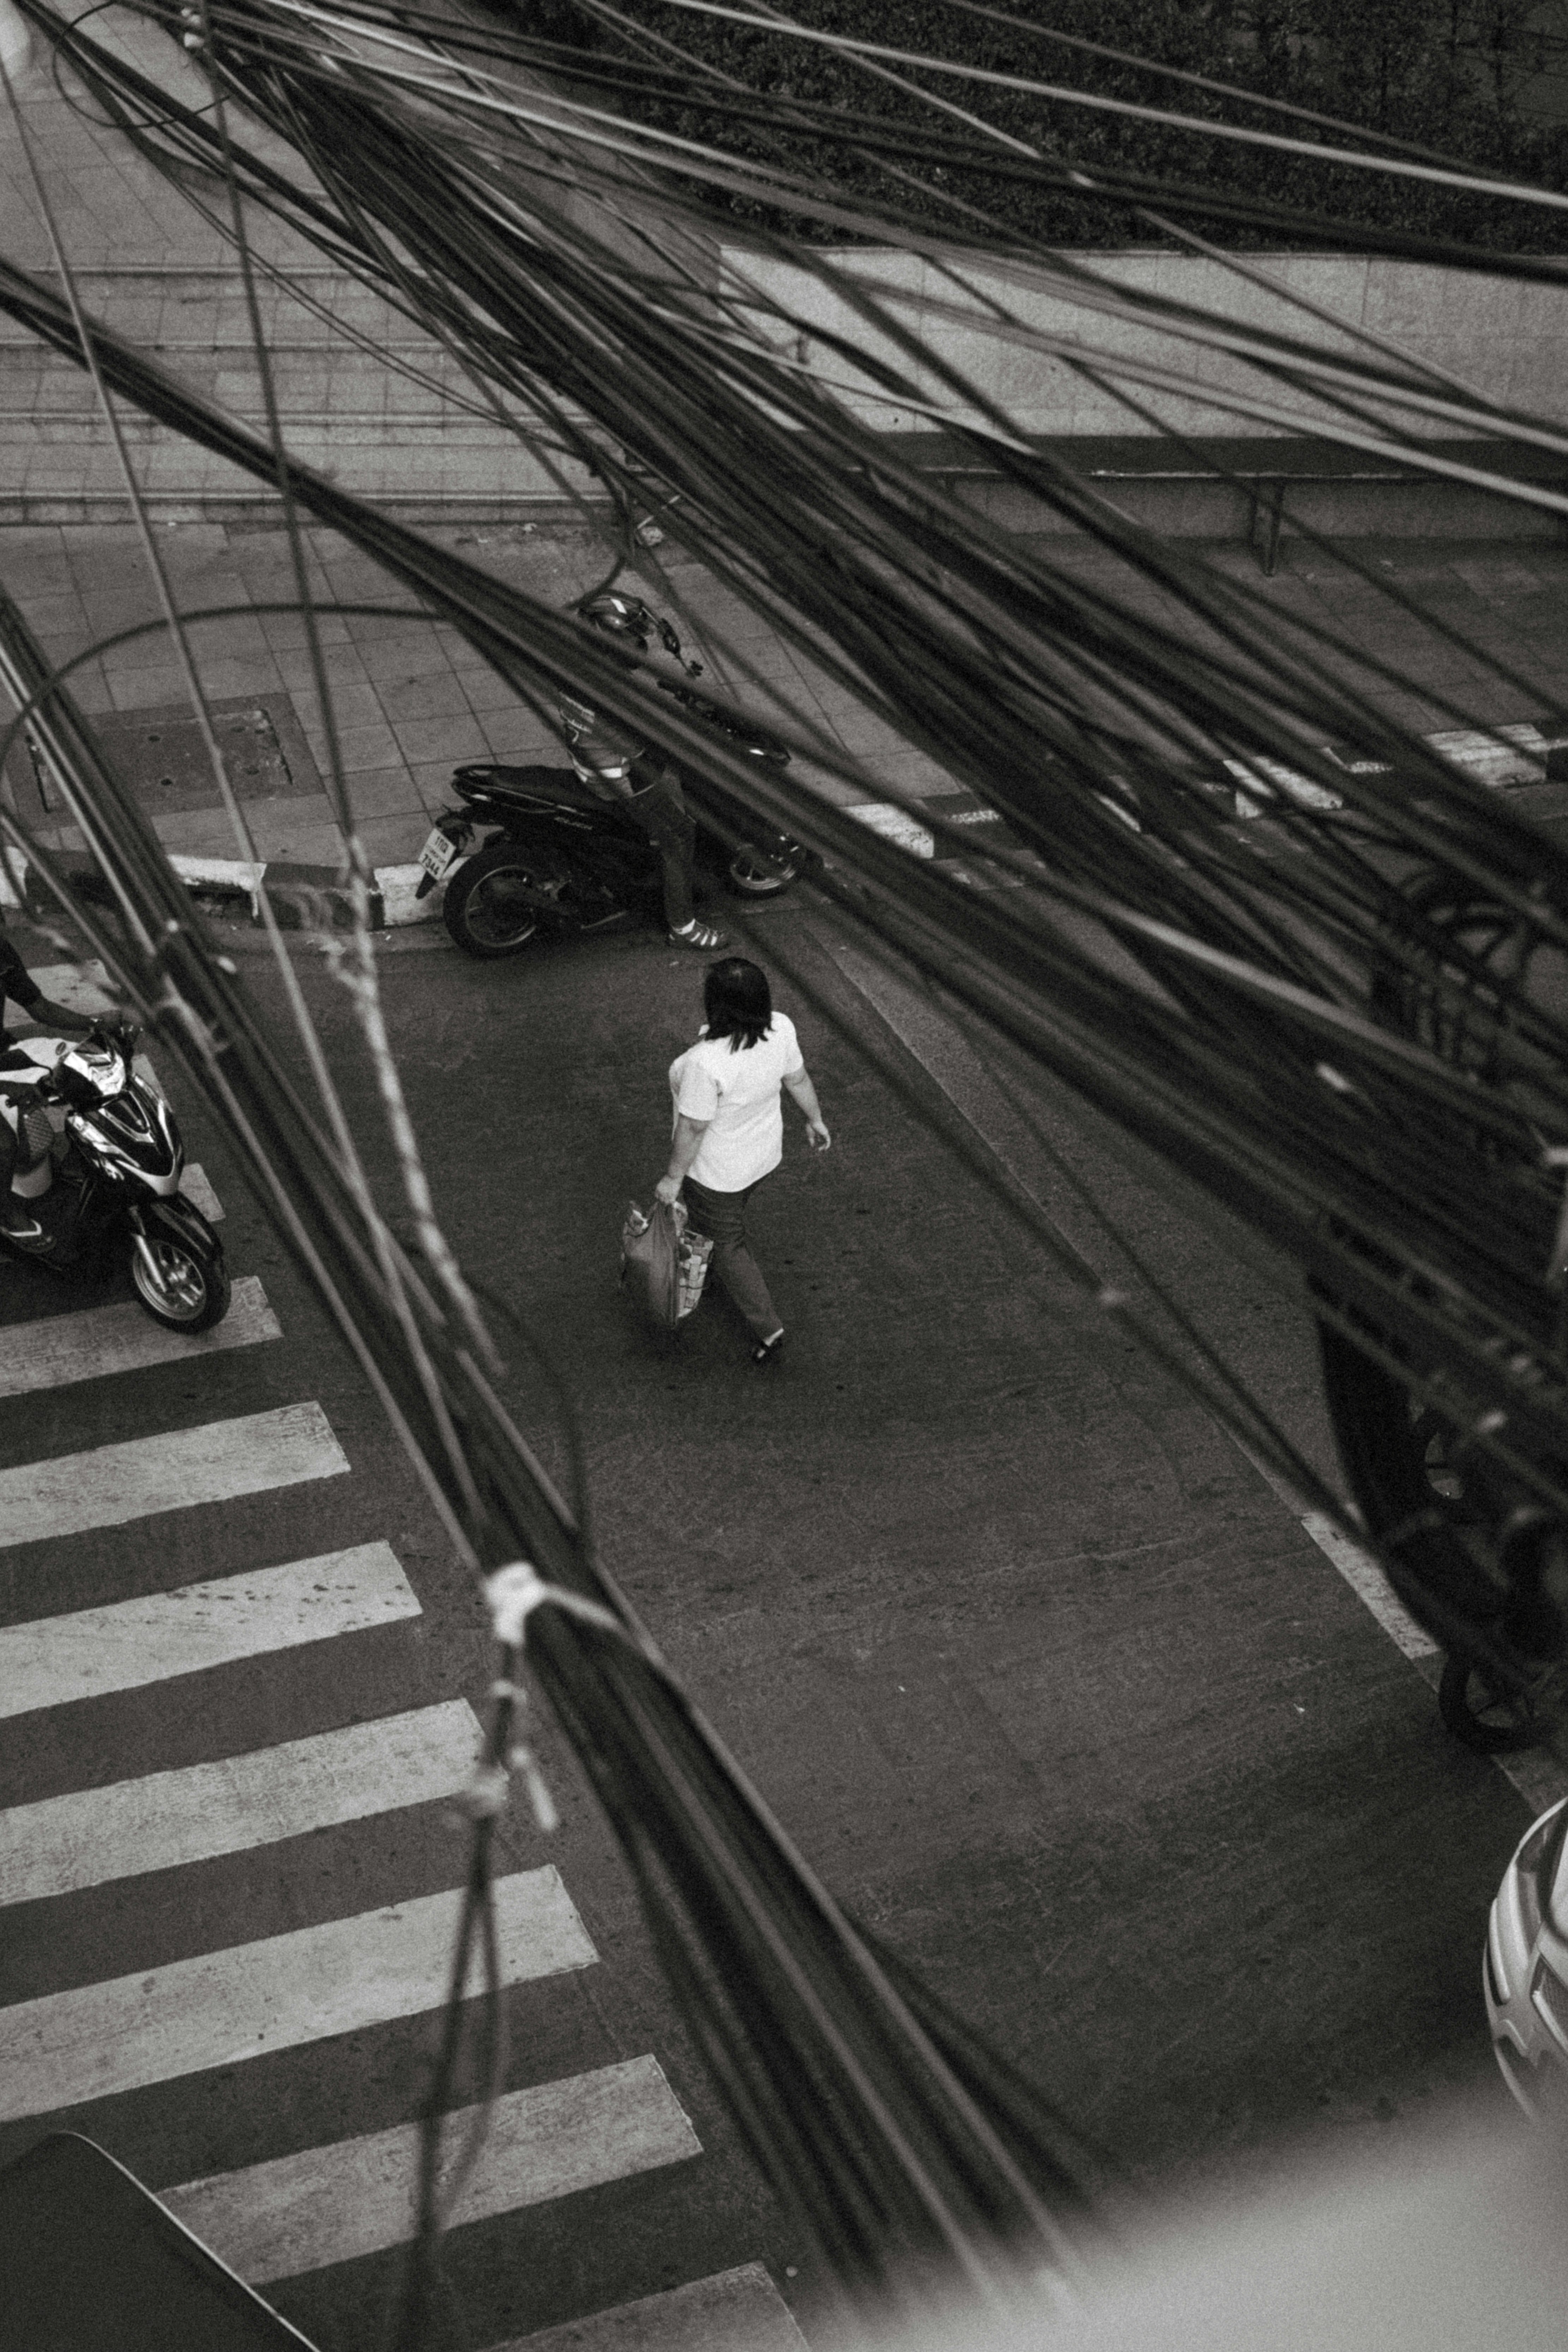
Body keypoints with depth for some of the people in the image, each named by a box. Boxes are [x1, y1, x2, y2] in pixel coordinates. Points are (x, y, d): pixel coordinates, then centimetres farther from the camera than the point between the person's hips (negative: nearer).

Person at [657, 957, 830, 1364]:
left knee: (726, 1245, 20)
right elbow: (797, 1079, -3)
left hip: (718, 1172, -6)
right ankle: (712, 1270, 62)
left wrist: (672, 1178, -10)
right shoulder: (780, 1029, -22)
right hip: (764, 1154, 6)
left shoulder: (706, 1063, -40)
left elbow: (692, 1130, -27)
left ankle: (768, 1329, 28)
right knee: (730, 1219, 35)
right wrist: (815, 1120, 15)